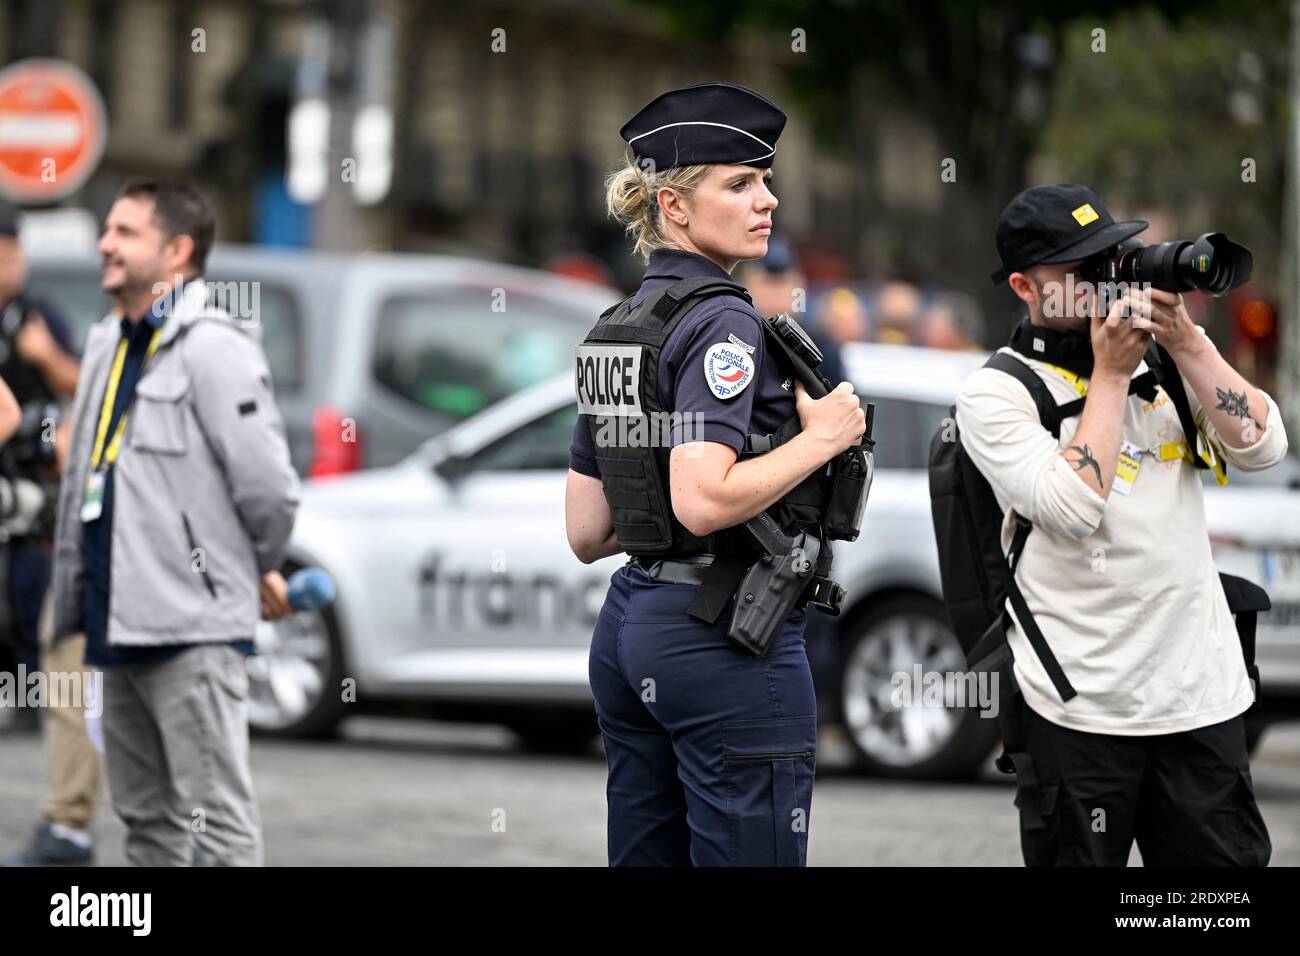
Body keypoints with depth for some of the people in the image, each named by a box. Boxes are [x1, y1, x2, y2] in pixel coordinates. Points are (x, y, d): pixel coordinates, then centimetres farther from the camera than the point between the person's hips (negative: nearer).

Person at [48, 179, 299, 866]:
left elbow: (267, 484, -16)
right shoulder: (108, 345, 16)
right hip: (119, 624, 9)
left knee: (214, 815, -7)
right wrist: (74, 594, 16)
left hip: (193, 628, -9)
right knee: (145, 814, 15)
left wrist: (261, 570, 0)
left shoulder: (212, 348, -12)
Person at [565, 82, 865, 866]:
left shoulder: (613, 331, 13)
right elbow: (704, 501, -26)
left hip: (629, 626, 9)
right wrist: (821, 439, -13)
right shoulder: (722, 320, -12)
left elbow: (586, 533, 14)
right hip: (723, 634, -9)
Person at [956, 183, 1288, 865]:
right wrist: (1111, 374, -10)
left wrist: (1184, 342, -8)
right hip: (1081, 706, -4)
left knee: (1227, 860, 7)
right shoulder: (994, 393, -4)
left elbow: (1261, 445, -1)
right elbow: (1075, 508, -17)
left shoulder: (1163, 360, 10)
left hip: (1203, 696, 4)